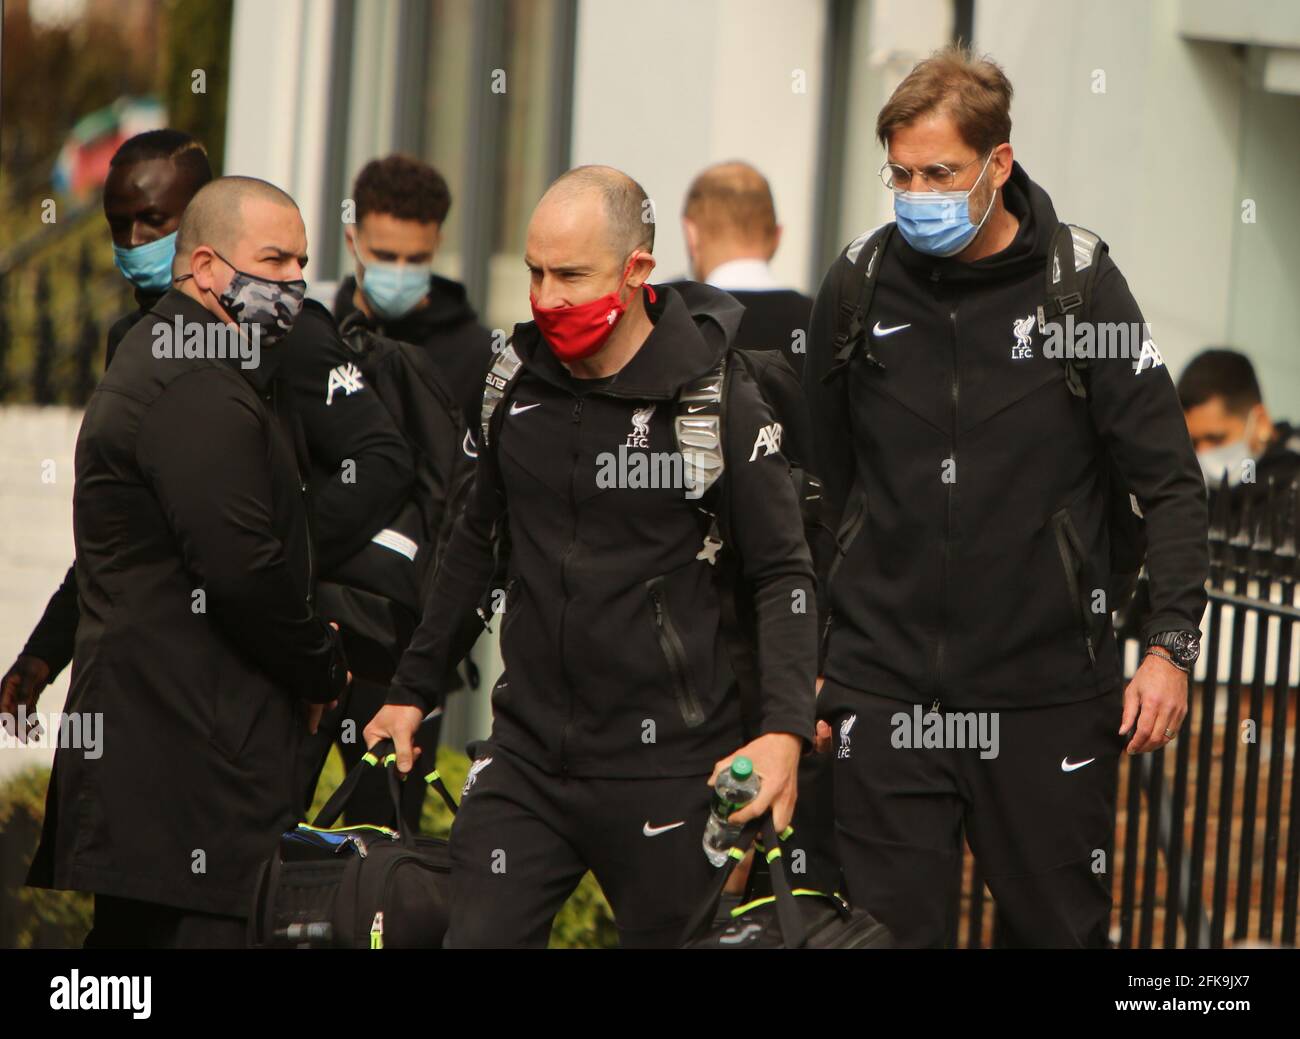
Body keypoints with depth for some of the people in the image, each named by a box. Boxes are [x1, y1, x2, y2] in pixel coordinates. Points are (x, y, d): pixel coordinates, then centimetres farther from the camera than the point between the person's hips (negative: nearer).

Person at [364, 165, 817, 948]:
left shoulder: (718, 401, -9)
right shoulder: (515, 378, 6)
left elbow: (785, 573, -5)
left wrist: (784, 730, -18)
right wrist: (414, 690, 21)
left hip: (667, 772, -4)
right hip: (527, 758, 4)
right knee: (478, 936, -4)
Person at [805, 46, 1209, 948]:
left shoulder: (1077, 282, -3)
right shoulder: (860, 285, 3)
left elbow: (1171, 481, -1)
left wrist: (1171, 643, -11)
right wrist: (806, 662, 13)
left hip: (1048, 696, -2)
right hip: (885, 694, 2)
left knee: (1061, 929, 4)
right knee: (893, 933, -1)